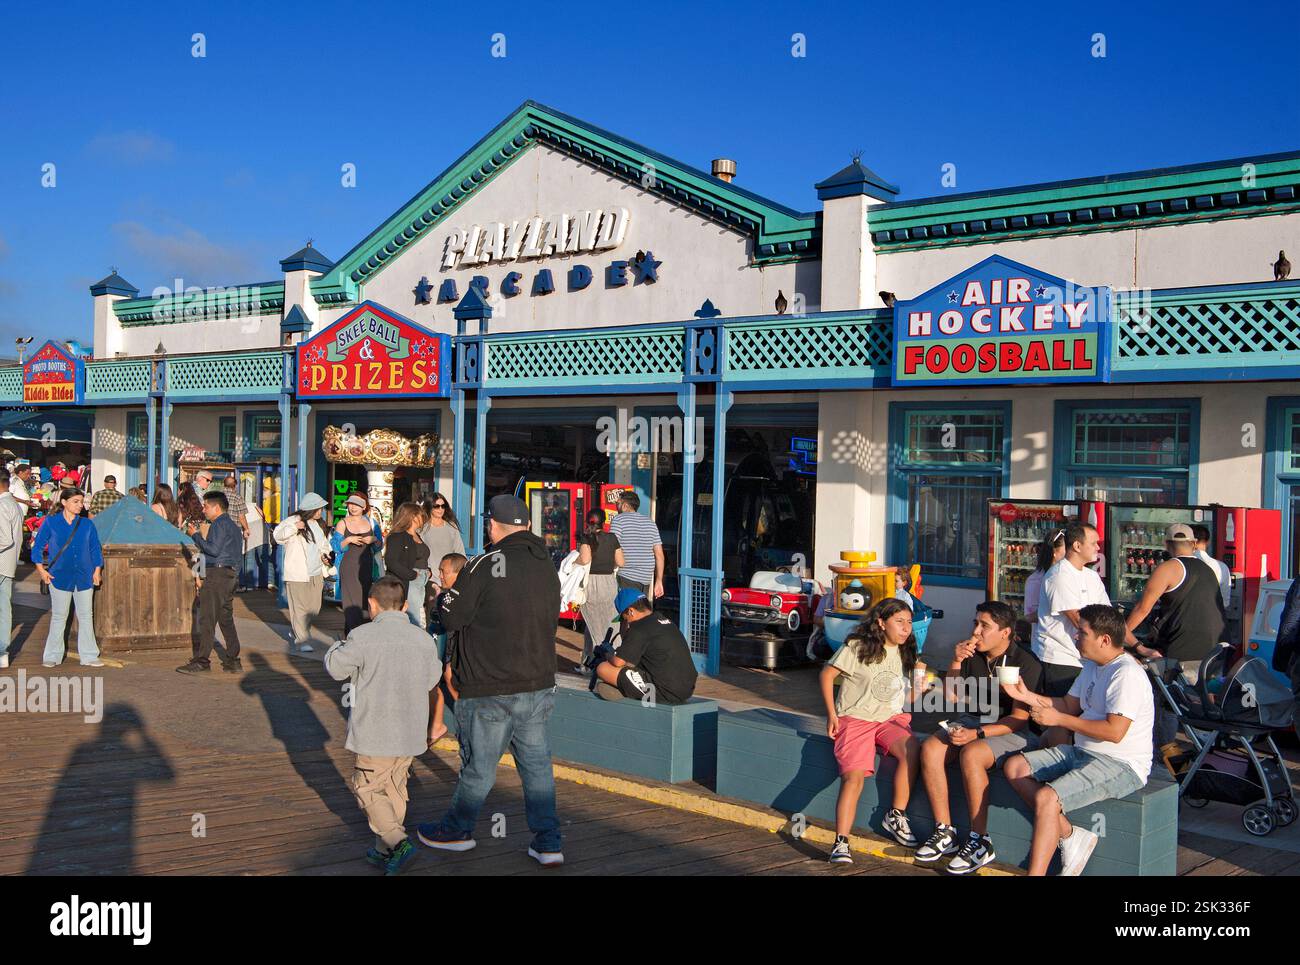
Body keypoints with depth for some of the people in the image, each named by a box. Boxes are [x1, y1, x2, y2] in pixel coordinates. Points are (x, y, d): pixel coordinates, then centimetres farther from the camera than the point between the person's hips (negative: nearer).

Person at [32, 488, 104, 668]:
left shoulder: (87, 525, 7)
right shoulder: (50, 522, 1)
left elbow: (95, 549, 13)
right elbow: (38, 546, 5)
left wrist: (97, 570, 3)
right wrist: (41, 569, -3)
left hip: (84, 577, 2)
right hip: (59, 577, -2)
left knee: (86, 616, 3)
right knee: (58, 617, 3)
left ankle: (89, 656, 9)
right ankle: (53, 656, 13)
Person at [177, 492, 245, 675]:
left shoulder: (219, 524, -8)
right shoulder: (232, 525, 21)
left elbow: (214, 549, -18)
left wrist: (195, 535, -8)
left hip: (217, 573, -10)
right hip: (231, 573, 10)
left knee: (207, 618, -8)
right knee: (226, 618, 11)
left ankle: (202, 661, -8)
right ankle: (233, 661, 10)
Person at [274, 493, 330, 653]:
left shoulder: (317, 524, 16)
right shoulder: (293, 520, -7)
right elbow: (278, 536, -18)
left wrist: (324, 554, 8)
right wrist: (294, 527, -32)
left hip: (315, 573, 7)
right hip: (297, 574, -7)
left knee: (314, 608, 9)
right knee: (299, 608, -7)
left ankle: (297, 633, 29)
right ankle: (303, 641, -2)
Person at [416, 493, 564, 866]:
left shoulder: (484, 566, -15)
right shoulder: (548, 567, 5)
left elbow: (451, 617, -9)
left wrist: (448, 594, 11)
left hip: (489, 690, -5)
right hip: (539, 685, 5)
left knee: (479, 767, 10)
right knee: (538, 766, 12)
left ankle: (457, 831, 30)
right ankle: (548, 843, 13)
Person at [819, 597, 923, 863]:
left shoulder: (905, 653, 12)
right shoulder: (857, 647, -5)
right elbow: (827, 674, -1)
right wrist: (832, 715, -5)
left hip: (891, 717, 4)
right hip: (855, 718, -4)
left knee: (912, 751, -28)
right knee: (854, 776, -23)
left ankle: (896, 817, -13)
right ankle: (841, 842, -20)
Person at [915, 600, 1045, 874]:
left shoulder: (1025, 664, -15)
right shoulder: (973, 655, 4)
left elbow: (1019, 718, -18)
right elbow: (951, 696, 10)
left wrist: (977, 734, -27)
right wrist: (956, 662, -7)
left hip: (1016, 732, -7)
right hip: (976, 721, 7)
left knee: (971, 754, -34)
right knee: (930, 748, -19)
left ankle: (980, 841, -23)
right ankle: (945, 832, -12)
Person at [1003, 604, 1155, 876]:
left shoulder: (1126, 674, -18)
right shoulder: (1092, 667, 14)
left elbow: (1114, 732, -26)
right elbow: (1069, 705, 20)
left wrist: (1058, 719, -19)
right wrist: (1026, 696, 6)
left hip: (1121, 765, -11)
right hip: (1083, 752, 11)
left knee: (1046, 798, -28)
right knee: (1014, 767, 1)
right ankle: (1070, 836, -6)